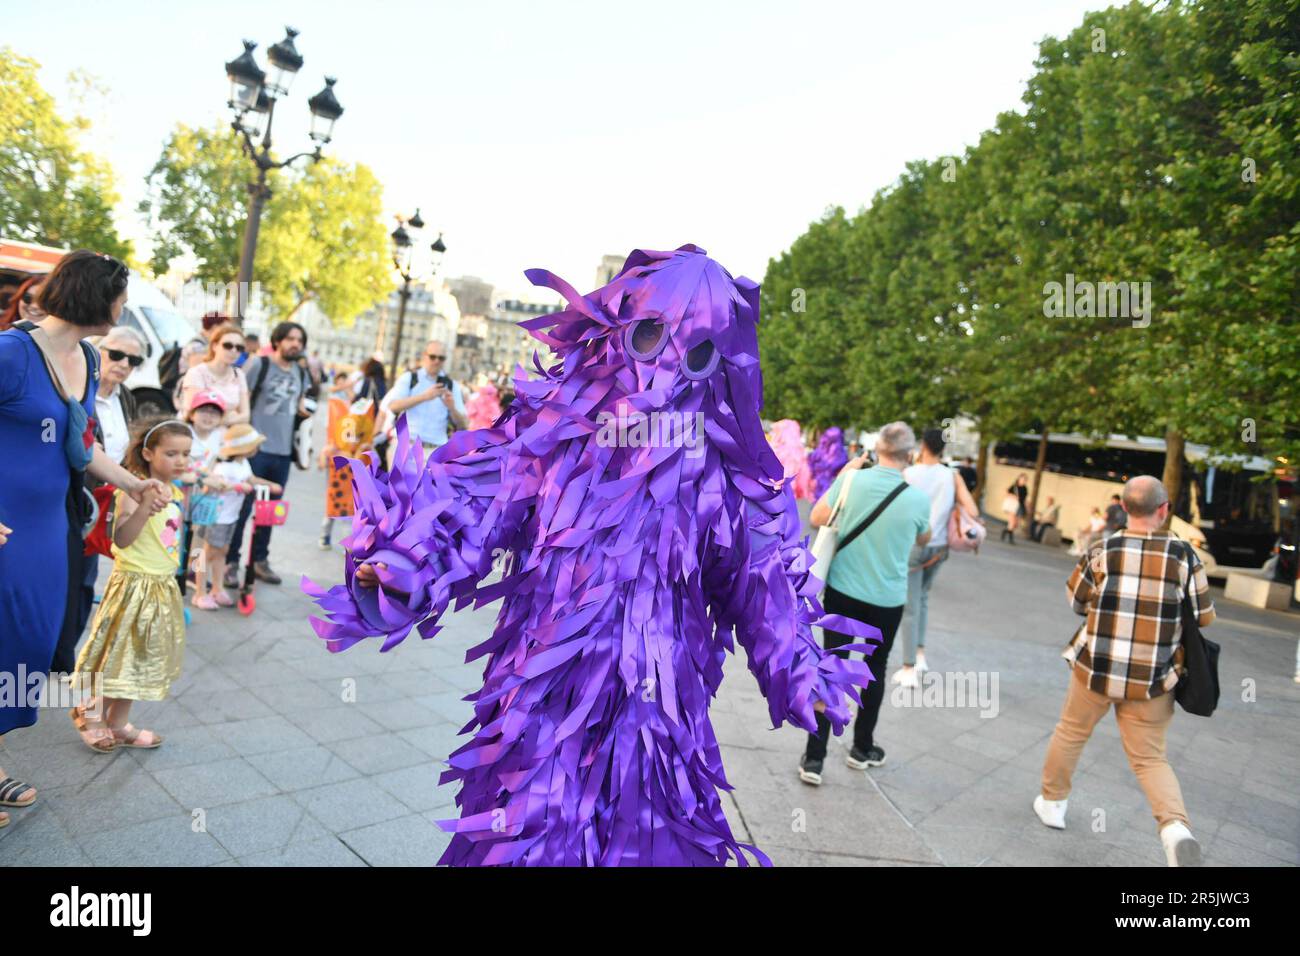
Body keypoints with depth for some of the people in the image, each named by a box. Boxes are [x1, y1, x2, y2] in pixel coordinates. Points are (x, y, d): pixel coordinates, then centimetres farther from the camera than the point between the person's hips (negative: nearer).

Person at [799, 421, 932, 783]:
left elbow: (817, 519, 2)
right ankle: (862, 749, 33)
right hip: (887, 600, 0)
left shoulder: (851, 480, -13)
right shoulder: (918, 498, -13)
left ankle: (814, 758, 6)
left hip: (842, 592, 1)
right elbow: (922, 541, 9)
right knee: (876, 670, 18)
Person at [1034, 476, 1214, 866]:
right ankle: (1175, 825, -9)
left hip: (1096, 667, 0)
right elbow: (1204, 617, 2)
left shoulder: (1102, 551, -8)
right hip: (1152, 678, 1)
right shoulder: (1184, 555, -7)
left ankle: (1052, 802, 33)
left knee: (1071, 732, 20)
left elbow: (1076, 602, 5)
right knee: (1150, 757, 12)